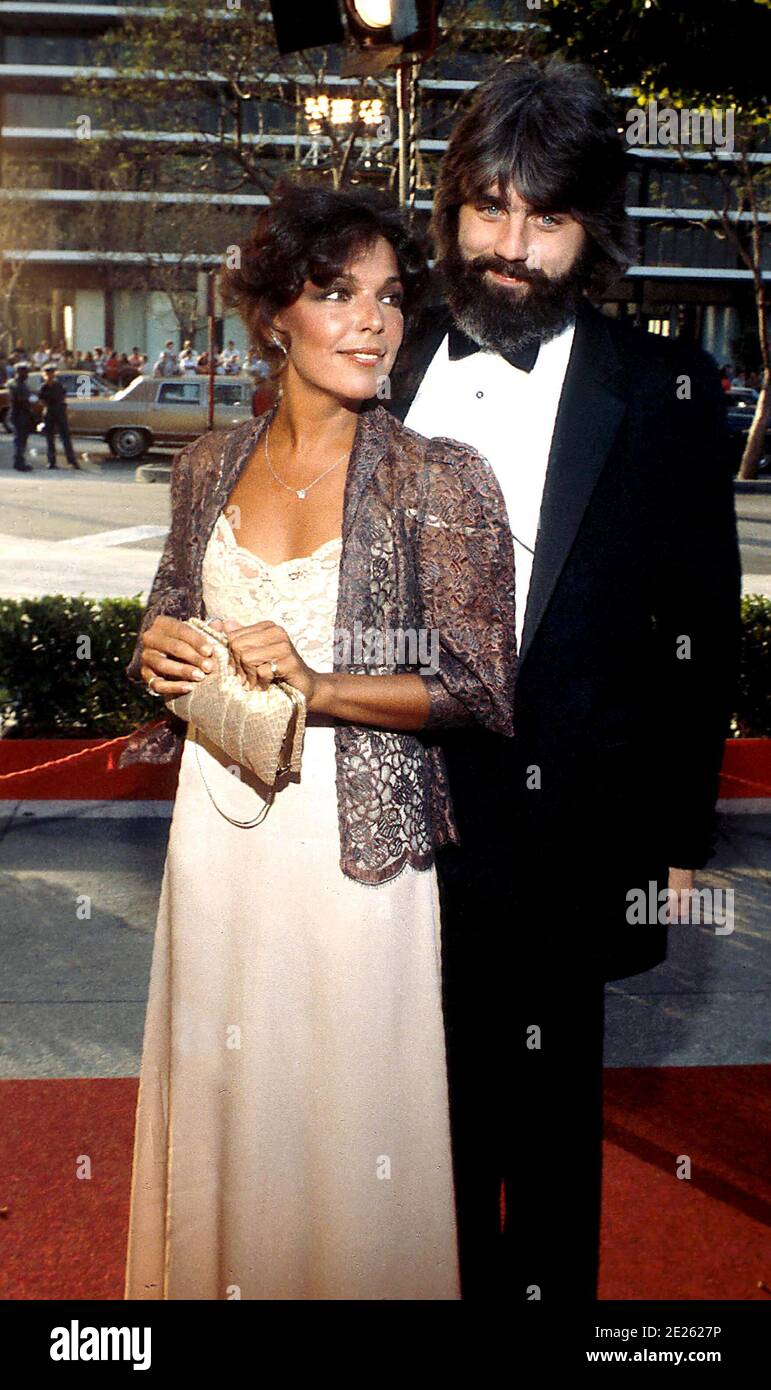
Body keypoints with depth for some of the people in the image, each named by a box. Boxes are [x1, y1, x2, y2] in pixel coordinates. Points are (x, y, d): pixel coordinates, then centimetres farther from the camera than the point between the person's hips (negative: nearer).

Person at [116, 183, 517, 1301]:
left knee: (347, 1102, 8)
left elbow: (481, 686, -9)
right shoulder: (211, 465, 4)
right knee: (224, 1087, 18)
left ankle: (355, 1274, 33)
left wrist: (317, 687, -20)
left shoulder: (443, 480, -9)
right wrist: (158, 654, -5)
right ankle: (220, 1272, 40)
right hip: (219, 824, 4)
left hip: (353, 841, -4)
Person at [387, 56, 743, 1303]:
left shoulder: (662, 394, -6)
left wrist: (678, 837, -4)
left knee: (549, 1095, 13)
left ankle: (551, 1281, 35)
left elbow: (700, 629, -4)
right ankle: (456, 1270, 41)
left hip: (564, 822, -3)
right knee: (441, 1080, 19)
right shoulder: (390, 376, 3)